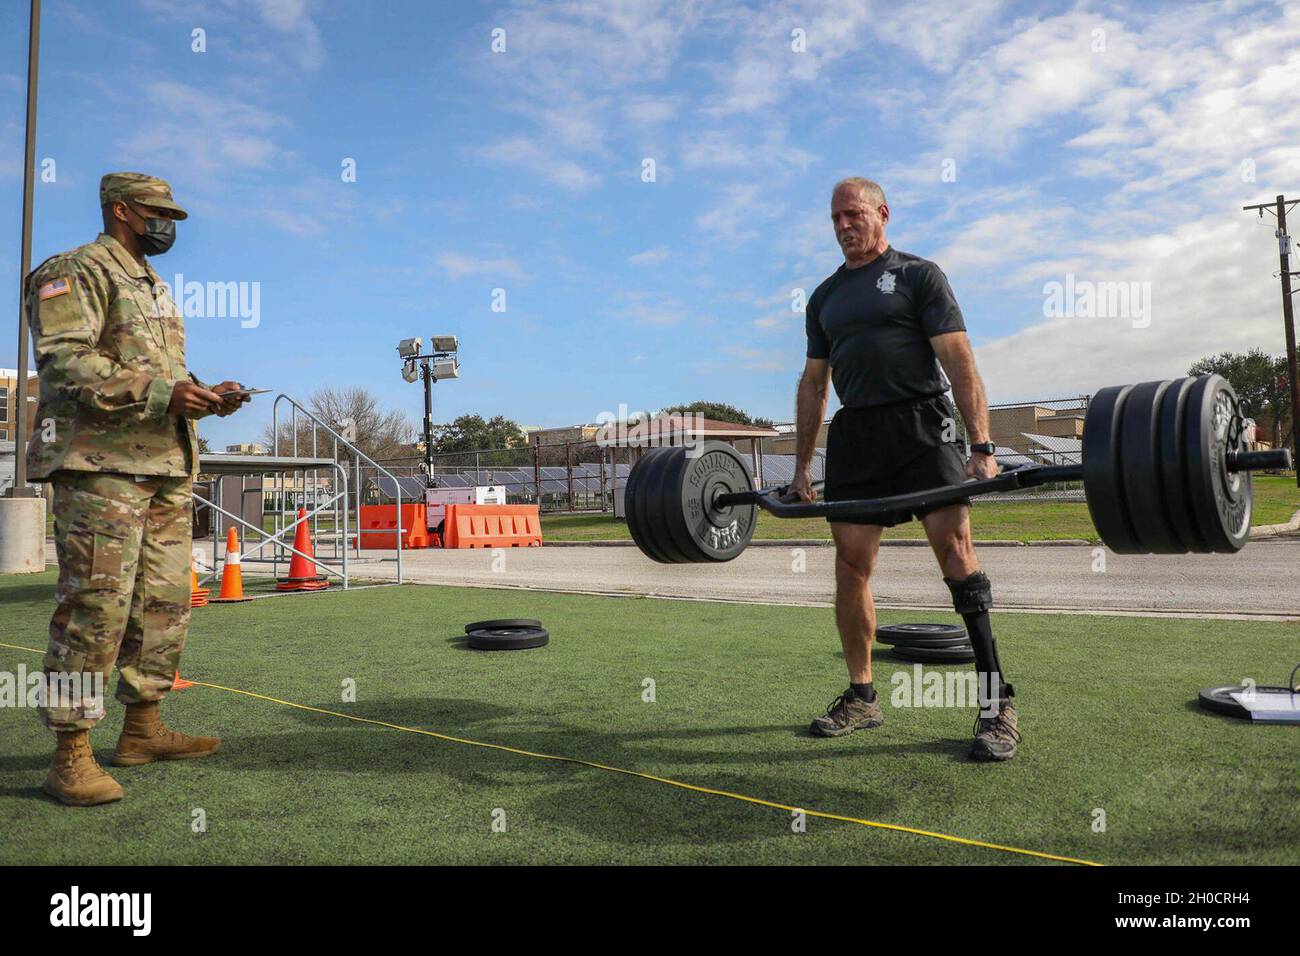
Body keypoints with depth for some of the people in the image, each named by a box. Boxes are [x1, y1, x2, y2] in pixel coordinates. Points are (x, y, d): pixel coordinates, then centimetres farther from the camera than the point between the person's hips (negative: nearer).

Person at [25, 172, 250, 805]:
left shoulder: (155, 289, 25)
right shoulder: (76, 272, -3)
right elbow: (63, 360, -16)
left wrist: (205, 396, 8)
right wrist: (162, 392, -24)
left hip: (166, 468, 9)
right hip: (102, 466, -9)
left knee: (165, 603, 10)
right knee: (95, 605, -10)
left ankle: (143, 730, 22)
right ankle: (71, 757, -2)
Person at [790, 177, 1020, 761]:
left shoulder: (918, 275, 5)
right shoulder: (825, 297, 19)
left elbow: (958, 361, -5)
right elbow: (813, 383, 19)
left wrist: (982, 448, -15)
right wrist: (801, 466, 14)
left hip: (920, 423, -4)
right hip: (854, 433, 5)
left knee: (952, 541, -16)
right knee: (851, 562, 0)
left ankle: (996, 702, -9)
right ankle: (861, 696, 15)